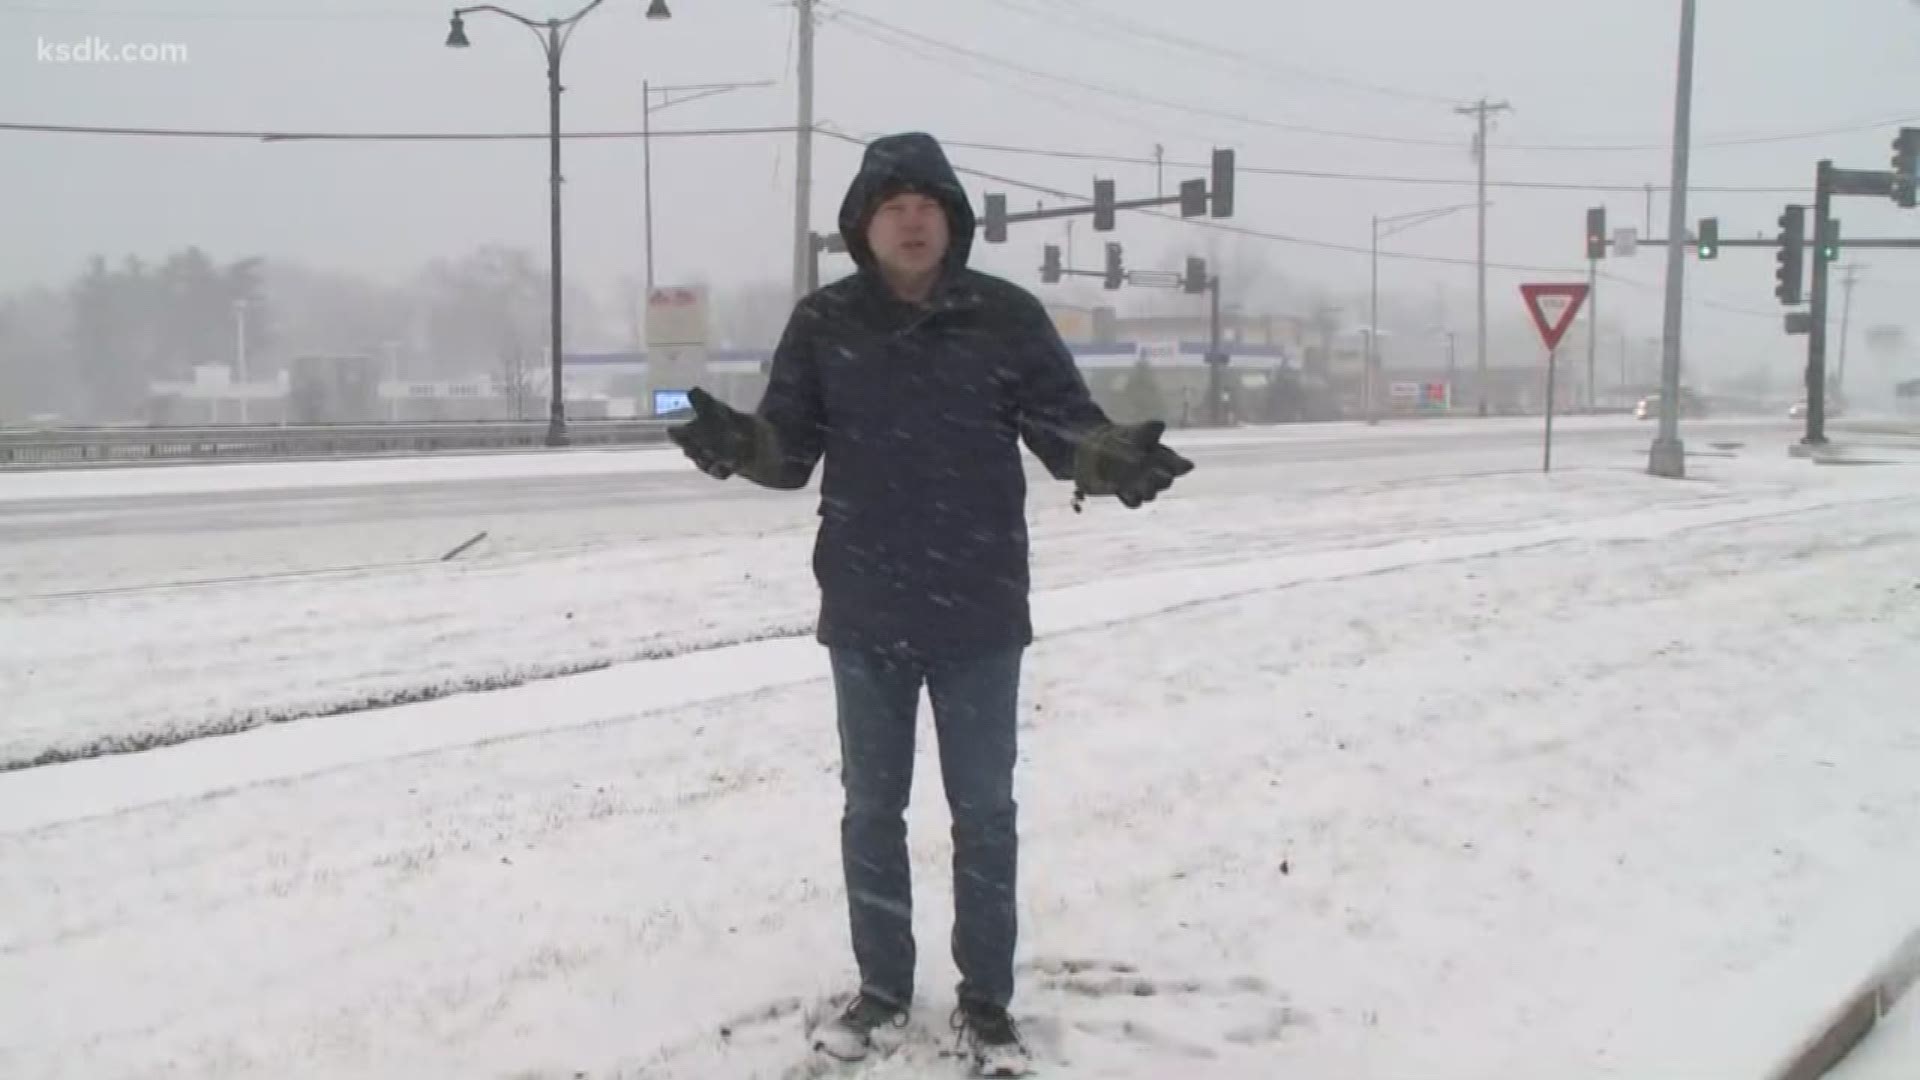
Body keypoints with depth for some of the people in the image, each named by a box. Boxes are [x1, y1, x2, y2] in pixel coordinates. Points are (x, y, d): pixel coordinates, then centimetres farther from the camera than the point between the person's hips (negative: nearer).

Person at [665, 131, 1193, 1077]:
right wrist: (737, 444, -25)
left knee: (983, 811, 9)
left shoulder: (1007, 316, -5)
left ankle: (986, 1001, 24)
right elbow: (790, 450, -2)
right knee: (871, 808, 13)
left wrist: (1113, 459, -27)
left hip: (979, 614, -1)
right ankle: (882, 988, 31)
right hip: (865, 616, 1)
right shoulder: (823, 323, -1)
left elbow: (1067, 428, -5)